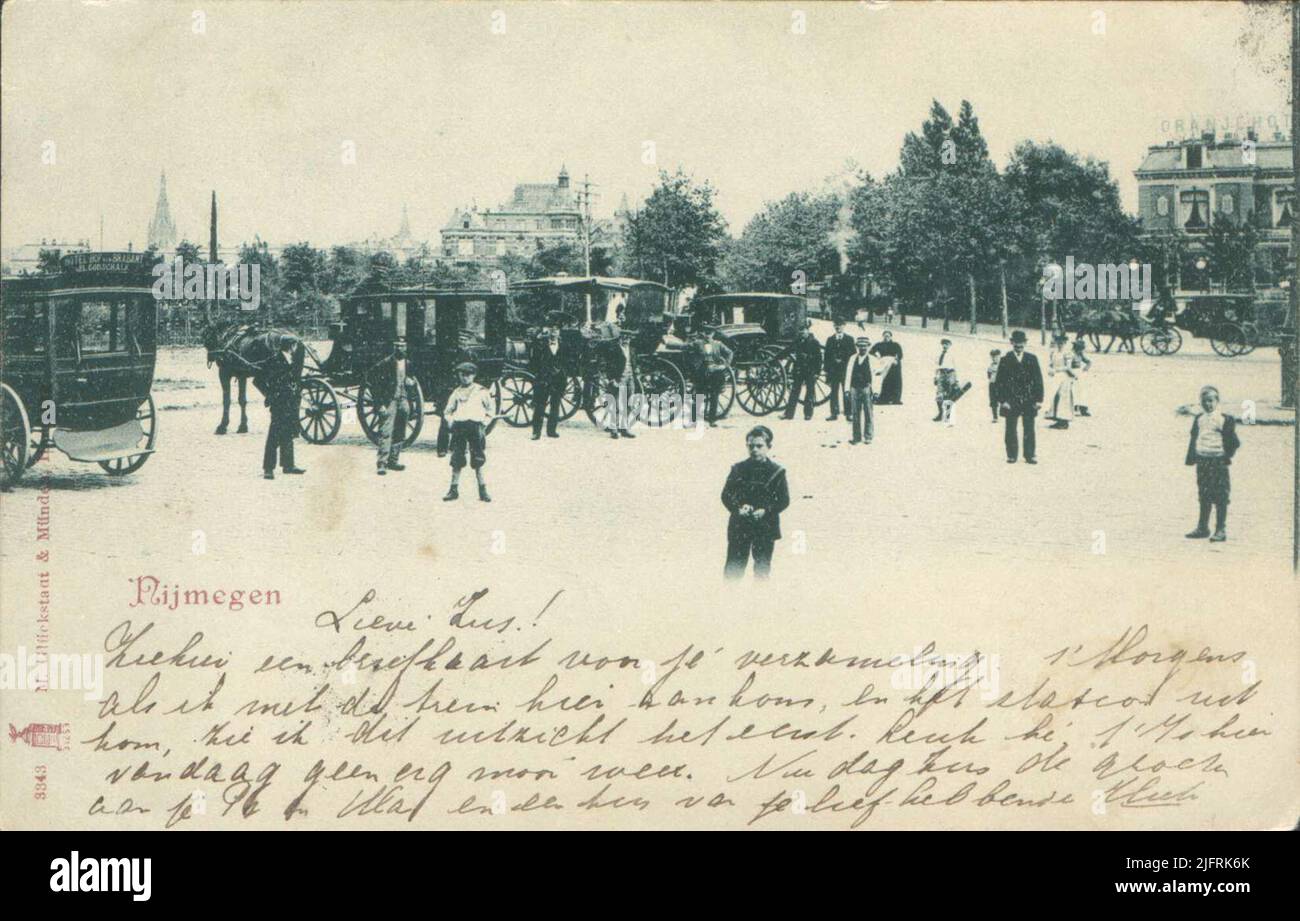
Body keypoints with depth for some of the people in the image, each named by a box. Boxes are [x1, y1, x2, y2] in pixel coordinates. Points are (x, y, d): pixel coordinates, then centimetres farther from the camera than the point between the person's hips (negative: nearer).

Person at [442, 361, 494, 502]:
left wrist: (485, 423, 0)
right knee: (456, 460, 2)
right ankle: (454, 489, 7)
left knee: (478, 461, 0)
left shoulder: (481, 391, 7)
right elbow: (447, 411, 20)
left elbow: (490, 410, 12)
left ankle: (482, 490, 5)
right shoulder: (456, 393, 13)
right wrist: (450, 421, 3)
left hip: (476, 426, -2)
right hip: (459, 426, 2)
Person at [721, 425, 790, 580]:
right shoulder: (738, 469, 1)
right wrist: (738, 508, -16)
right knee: (733, 568, 1)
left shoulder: (776, 471, -3)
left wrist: (766, 511, -18)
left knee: (762, 570, 7)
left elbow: (784, 500, -3)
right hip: (739, 527, 1)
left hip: (765, 528, -1)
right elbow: (726, 495, 3)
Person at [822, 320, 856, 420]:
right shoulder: (830, 340, 13)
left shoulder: (849, 339, 7)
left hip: (845, 369, -2)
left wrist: (843, 361, -7)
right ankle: (834, 413, 2)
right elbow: (826, 355, 9)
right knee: (834, 392, 0)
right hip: (833, 369, 2)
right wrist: (827, 369, 1)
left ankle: (848, 412, 0)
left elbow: (852, 354, 4)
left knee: (847, 392, -3)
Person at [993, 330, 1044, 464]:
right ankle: (1011, 455, 9)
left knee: (1029, 429, -1)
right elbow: (999, 382, 1)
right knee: (1010, 430, 2)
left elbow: (1038, 380, 7)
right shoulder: (1005, 360, 3)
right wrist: (1002, 400, -8)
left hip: (1029, 401, 1)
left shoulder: (1032, 359, 6)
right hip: (1011, 401, -1)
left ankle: (1030, 455, 4)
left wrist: (1038, 399, 0)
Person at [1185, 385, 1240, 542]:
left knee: (1220, 497, -3)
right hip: (1202, 461, 5)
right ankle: (1202, 528, 19)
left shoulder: (1225, 419, -5)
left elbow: (1233, 442, -5)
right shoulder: (1199, 418, 11)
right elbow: (1193, 439, 16)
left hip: (1218, 461, -5)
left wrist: (1227, 455, -13)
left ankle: (1221, 530, 0)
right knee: (1204, 497, 12)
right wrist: (1191, 458, 10)